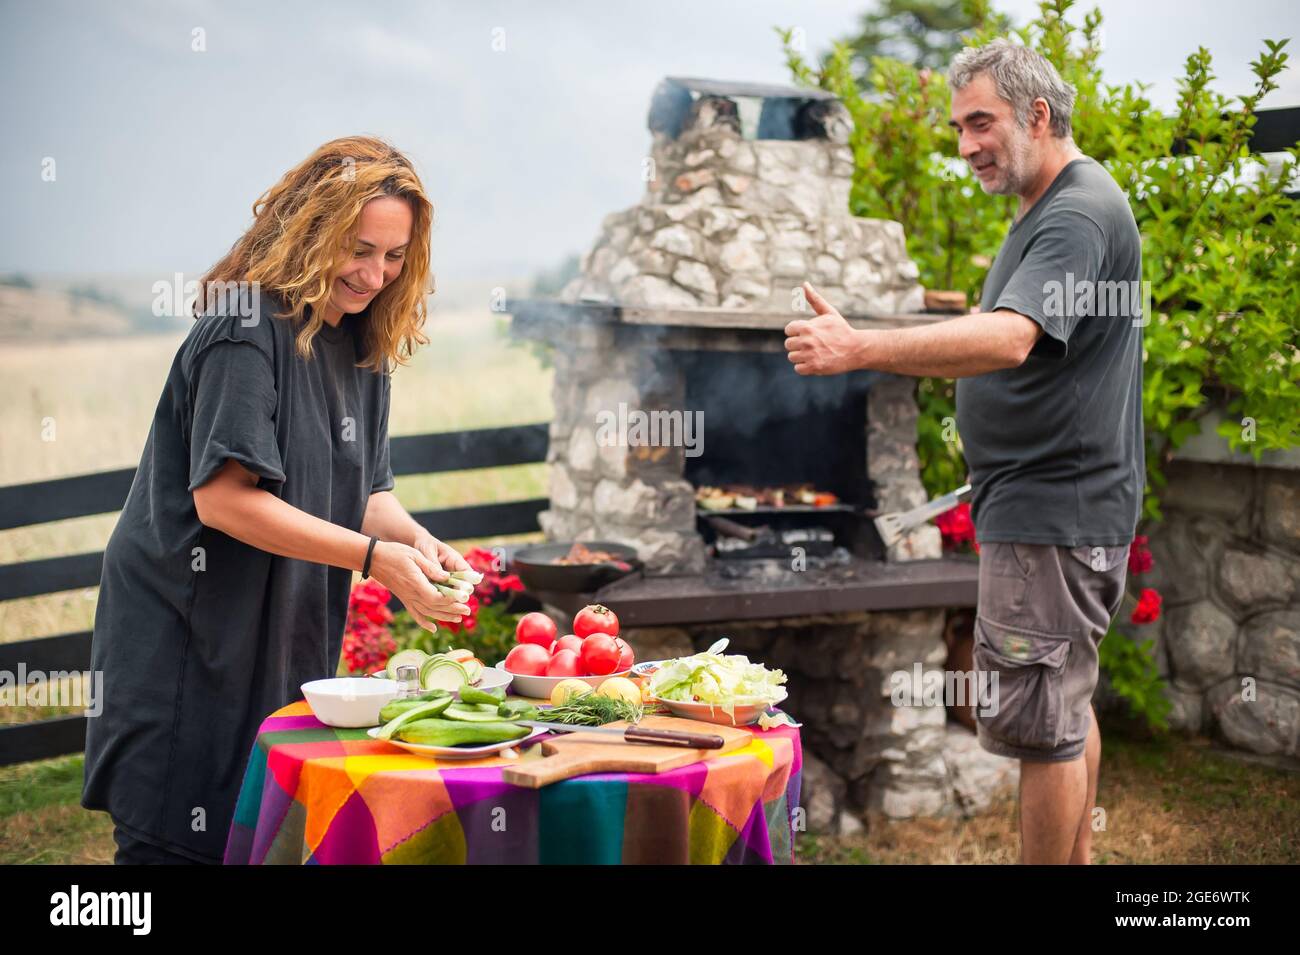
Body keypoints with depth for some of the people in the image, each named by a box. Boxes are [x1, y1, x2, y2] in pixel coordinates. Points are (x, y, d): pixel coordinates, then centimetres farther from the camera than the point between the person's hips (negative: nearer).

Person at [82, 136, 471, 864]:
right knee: (179, 838, -2)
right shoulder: (247, 327, -16)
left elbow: (365, 493, 10)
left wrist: (417, 540, -11)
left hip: (288, 641, 8)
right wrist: (375, 557, -24)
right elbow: (223, 498, -23)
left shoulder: (364, 346, 10)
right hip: (185, 642, -8)